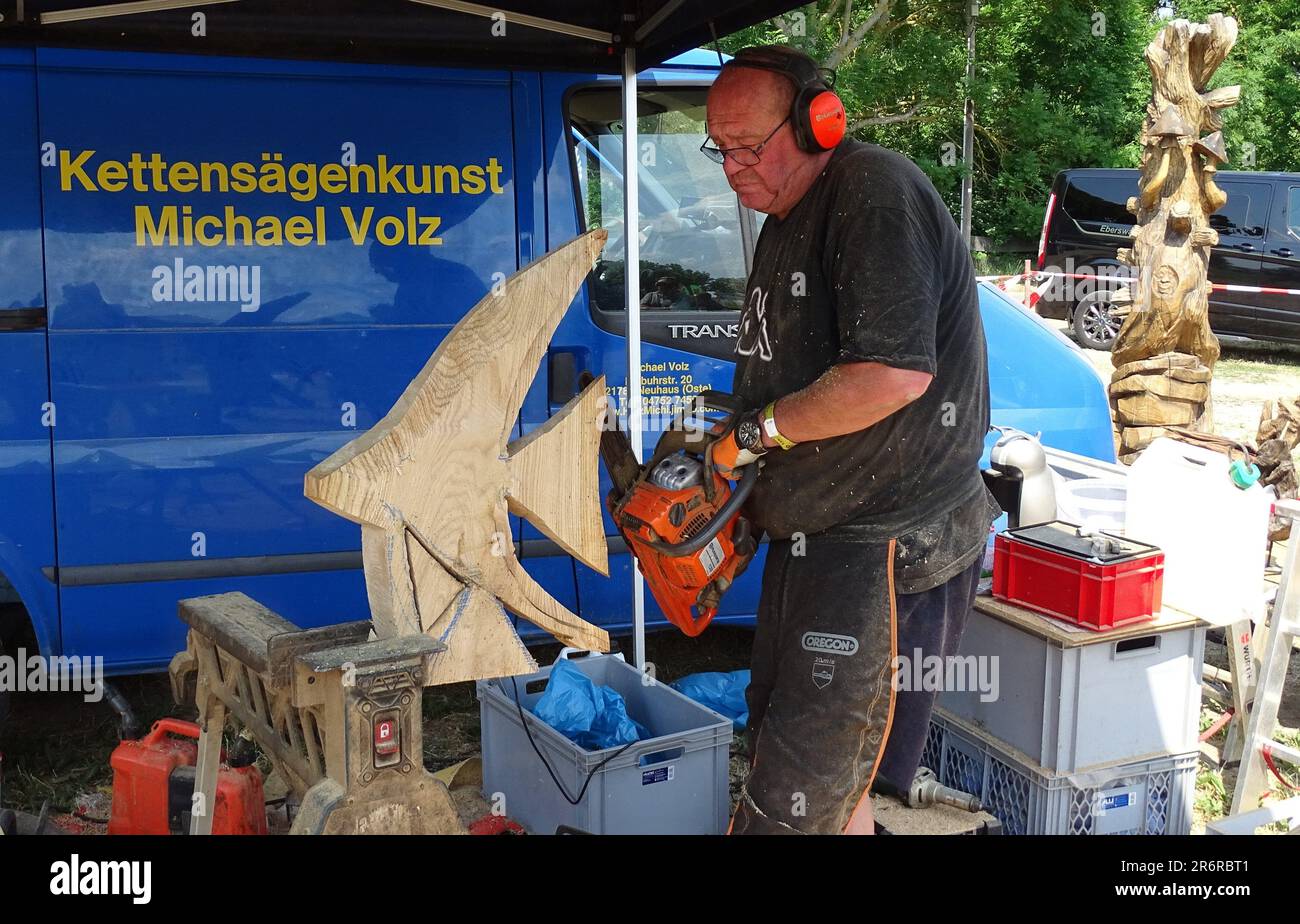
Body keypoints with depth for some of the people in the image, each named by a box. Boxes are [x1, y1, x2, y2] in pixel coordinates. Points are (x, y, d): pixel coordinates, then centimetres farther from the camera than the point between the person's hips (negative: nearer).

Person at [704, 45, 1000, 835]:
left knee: (799, 800, -4)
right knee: (823, 782, 19)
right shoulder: (787, 223, 14)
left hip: (887, 553, -10)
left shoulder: (876, 193, -17)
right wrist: (719, 443, 8)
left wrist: (760, 430, -17)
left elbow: (893, 372, -29)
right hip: (812, 537, 10)